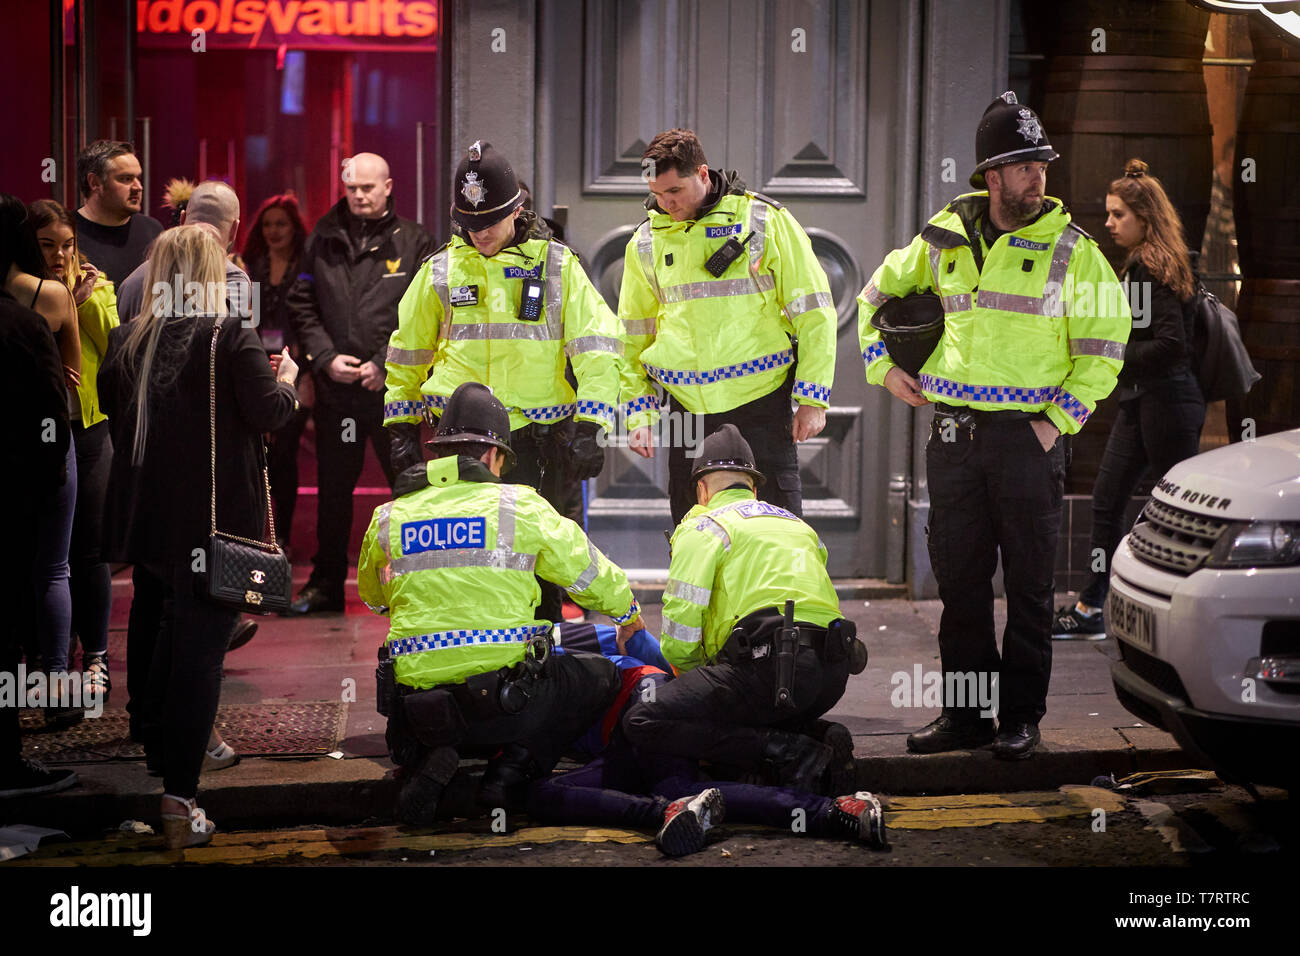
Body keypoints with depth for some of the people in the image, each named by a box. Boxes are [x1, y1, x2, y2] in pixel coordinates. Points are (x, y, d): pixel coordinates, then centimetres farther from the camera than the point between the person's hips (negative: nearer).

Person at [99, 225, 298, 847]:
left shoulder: (127, 342, 3)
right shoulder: (230, 337, -12)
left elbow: (112, 412, 15)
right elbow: (267, 414, -12)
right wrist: (285, 380, 7)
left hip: (145, 512, 5)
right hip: (216, 516, -5)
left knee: (152, 632, 23)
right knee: (200, 646, -4)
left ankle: (150, 762, 35)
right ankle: (179, 800, -9)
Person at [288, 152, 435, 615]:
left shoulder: (413, 242, 0)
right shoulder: (324, 239, 8)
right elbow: (301, 304, 9)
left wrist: (385, 365, -12)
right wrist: (325, 357, -4)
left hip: (393, 385, -3)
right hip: (334, 385, 3)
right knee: (333, 489, 11)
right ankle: (325, 585, 21)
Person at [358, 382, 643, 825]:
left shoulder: (388, 519, 9)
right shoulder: (518, 506, 0)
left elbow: (371, 594, 28)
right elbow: (588, 570, 12)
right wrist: (628, 613, 34)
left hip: (417, 703, 4)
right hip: (499, 699, -4)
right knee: (600, 675, 21)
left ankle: (430, 760, 4)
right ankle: (513, 766, 2)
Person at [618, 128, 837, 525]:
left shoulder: (765, 221, -4)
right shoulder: (647, 243, 6)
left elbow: (814, 313, -1)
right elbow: (633, 335, 15)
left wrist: (812, 400, -5)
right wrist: (639, 413, 7)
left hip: (762, 405, -3)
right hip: (688, 413, 3)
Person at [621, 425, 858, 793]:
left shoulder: (703, 527, 7)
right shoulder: (799, 525, 30)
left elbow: (680, 631, -3)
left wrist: (694, 670, 20)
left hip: (771, 665, -8)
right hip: (832, 672, 8)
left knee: (642, 724, -8)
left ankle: (787, 752, -17)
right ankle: (816, 736, 2)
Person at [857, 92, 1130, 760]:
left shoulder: (1070, 249, -2)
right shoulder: (944, 241, 7)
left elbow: (1103, 347, -1)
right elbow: (878, 293, 23)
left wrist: (1059, 420, -8)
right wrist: (883, 366, 12)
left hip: (1028, 435, -3)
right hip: (953, 431, 4)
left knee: (1029, 585, 3)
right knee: (959, 579, 8)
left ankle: (1021, 717, 12)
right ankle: (966, 713, 18)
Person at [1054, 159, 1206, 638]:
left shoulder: (1153, 268, -15)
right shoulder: (1142, 265, 15)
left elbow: (1171, 343, -22)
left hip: (1167, 401, -10)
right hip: (1140, 402, 10)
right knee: (1107, 499, 10)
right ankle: (1091, 609, 16)